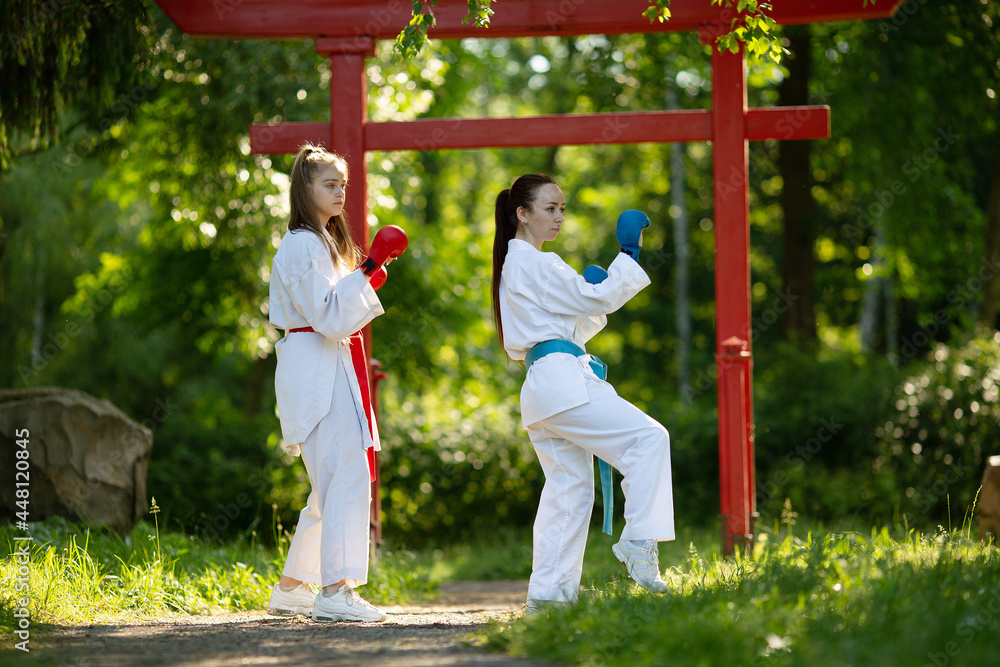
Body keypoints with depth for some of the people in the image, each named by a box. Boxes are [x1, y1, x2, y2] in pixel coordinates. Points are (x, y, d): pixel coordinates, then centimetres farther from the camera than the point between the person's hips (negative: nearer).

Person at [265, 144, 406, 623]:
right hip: (313, 368, -11)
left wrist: (369, 278, 12)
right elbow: (329, 315, -20)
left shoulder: (321, 241, 22)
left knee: (333, 484, 13)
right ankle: (334, 591, -20)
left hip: (327, 370, 11)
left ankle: (291, 589, 19)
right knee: (346, 476, -16)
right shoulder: (303, 245, -11)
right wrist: (367, 270, -20)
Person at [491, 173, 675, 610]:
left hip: (541, 390, 11)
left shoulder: (513, 265, 24)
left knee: (569, 490, 10)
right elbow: (596, 299, -8)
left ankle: (547, 592, 8)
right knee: (647, 438, -16)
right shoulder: (535, 264, -8)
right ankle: (639, 542, -21)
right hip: (562, 380, -11)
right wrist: (628, 254, -2)